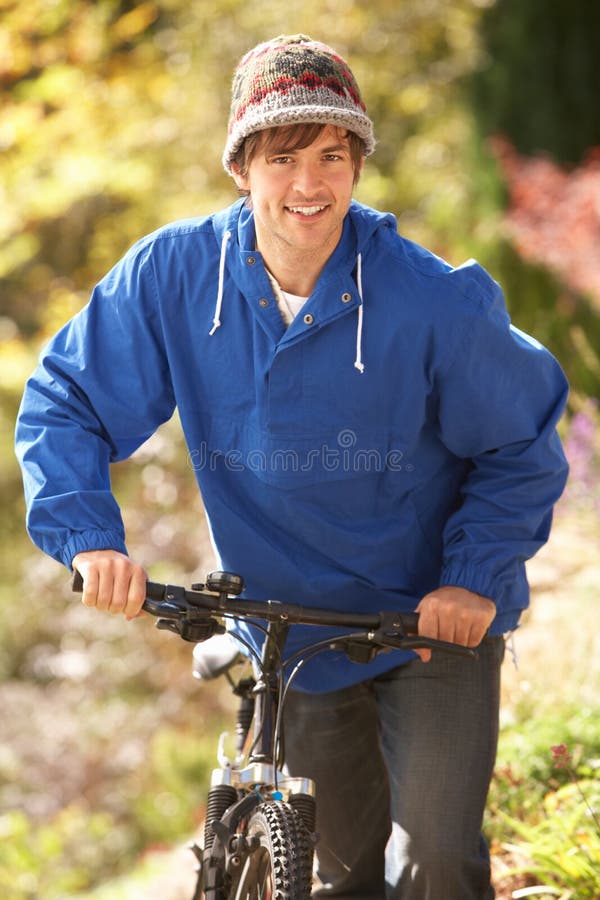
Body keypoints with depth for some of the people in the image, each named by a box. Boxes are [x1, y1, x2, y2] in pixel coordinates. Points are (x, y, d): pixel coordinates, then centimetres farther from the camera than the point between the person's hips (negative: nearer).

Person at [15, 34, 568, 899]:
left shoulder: (433, 300, -21)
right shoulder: (174, 273, -16)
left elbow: (522, 444, -6)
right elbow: (64, 402, -5)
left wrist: (476, 575, -15)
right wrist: (90, 536, -19)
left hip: (435, 622, -2)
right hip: (291, 633, 3)